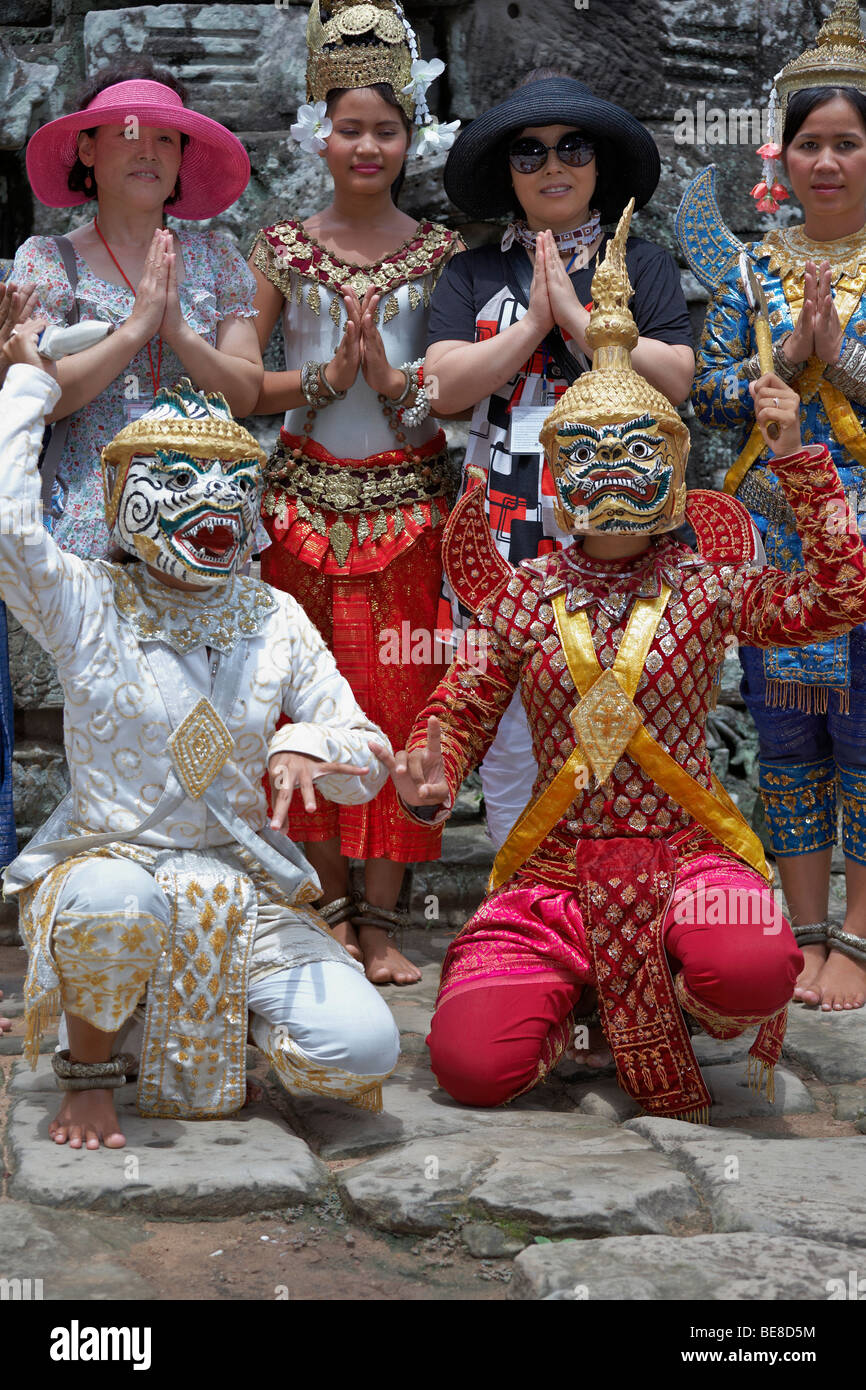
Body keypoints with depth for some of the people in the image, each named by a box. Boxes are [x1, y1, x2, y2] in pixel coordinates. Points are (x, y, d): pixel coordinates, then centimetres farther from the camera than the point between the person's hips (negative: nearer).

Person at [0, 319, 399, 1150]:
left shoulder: (275, 621, 5)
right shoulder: (87, 607, -3)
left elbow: (369, 759, 4)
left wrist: (311, 745, -20)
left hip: (243, 890, 3)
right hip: (110, 859, -3)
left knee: (362, 1045, -19)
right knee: (115, 897, -42)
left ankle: (205, 1021, 15)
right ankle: (90, 1066, -8)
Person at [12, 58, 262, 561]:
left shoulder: (215, 257, 6)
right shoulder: (46, 259, 0)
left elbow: (245, 396, 0)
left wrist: (178, 330, -15)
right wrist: (137, 328, -16)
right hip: (87, 518, -2)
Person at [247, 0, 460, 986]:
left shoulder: (442, 253, 5)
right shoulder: (281, 248, 5)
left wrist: (396, 379, -15)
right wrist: (328, 375, -13)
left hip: (407, 499, 0)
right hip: (305, 495, 0)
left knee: (399, 700, -2)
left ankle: (380, 916, 7)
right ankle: (331, 905, 14)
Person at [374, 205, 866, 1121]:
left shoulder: (704, 587, 3)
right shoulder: (523, 594, 7)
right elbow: (461, 709, 11)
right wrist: (428, 780, -12)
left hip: (683, 852, -1)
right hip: (555, 864, 1)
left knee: (746, 972, -36)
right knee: (471, 1065, -18)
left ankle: (673, 1003, 3)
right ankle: (567, 995, 17)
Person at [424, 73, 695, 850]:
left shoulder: (642, 265, 8)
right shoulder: (474, 275, 11)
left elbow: (675, 380, -7)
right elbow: (445, 388, -4)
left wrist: (574, 315, -10)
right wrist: (533, 323, -10)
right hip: (504, 531, 1)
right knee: (508, 741, 4)